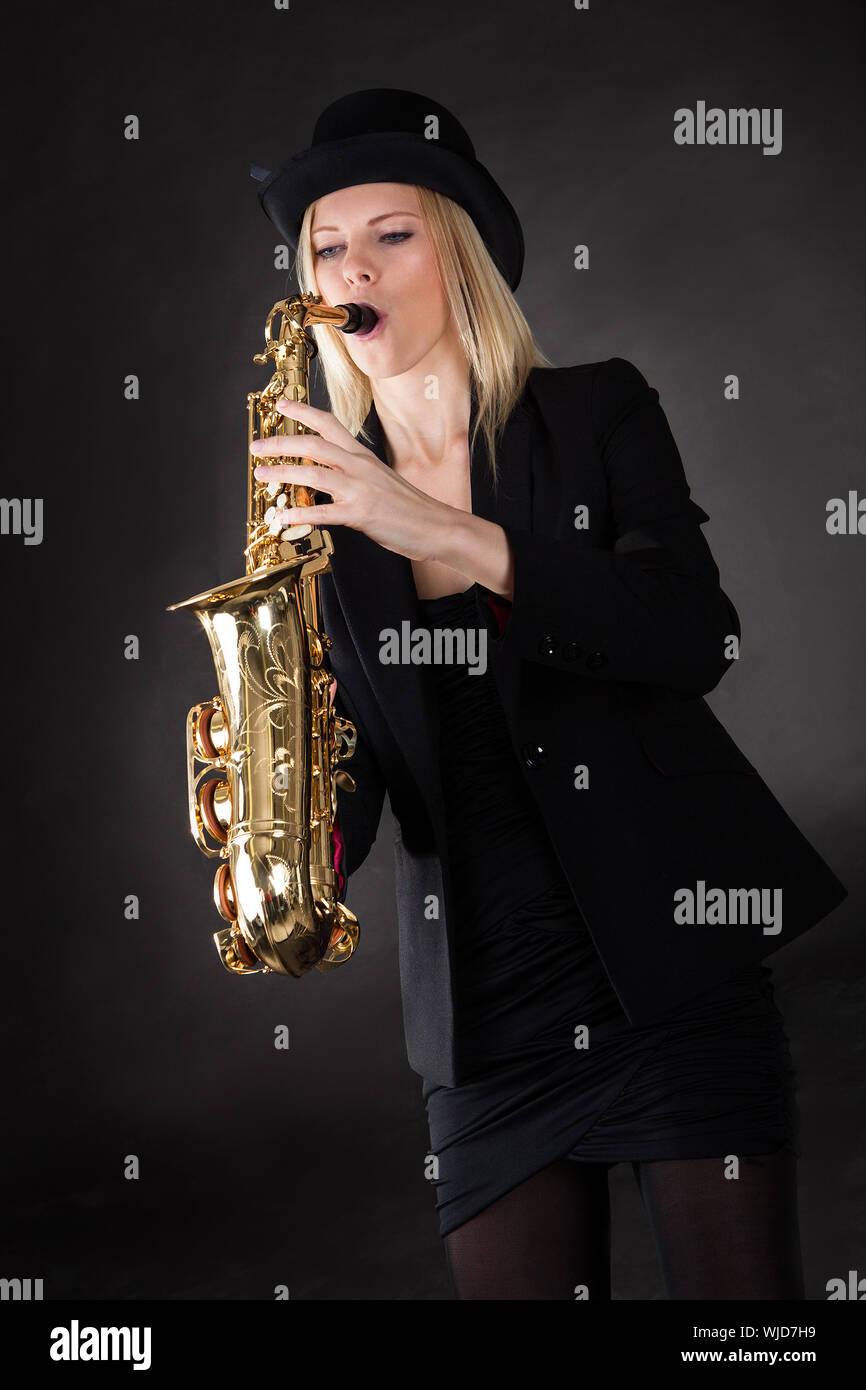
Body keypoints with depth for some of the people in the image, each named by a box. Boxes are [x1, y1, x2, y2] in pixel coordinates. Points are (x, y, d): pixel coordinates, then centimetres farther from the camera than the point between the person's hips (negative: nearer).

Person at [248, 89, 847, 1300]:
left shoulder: (597, 414, 2)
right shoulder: (325, 500, 10)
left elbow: (694, 638, -14)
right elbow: (355, 763, 7)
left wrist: (453, 535, -24)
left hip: (677, 957, -2)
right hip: (487, 1005, 3)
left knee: (738, 1290, -5)